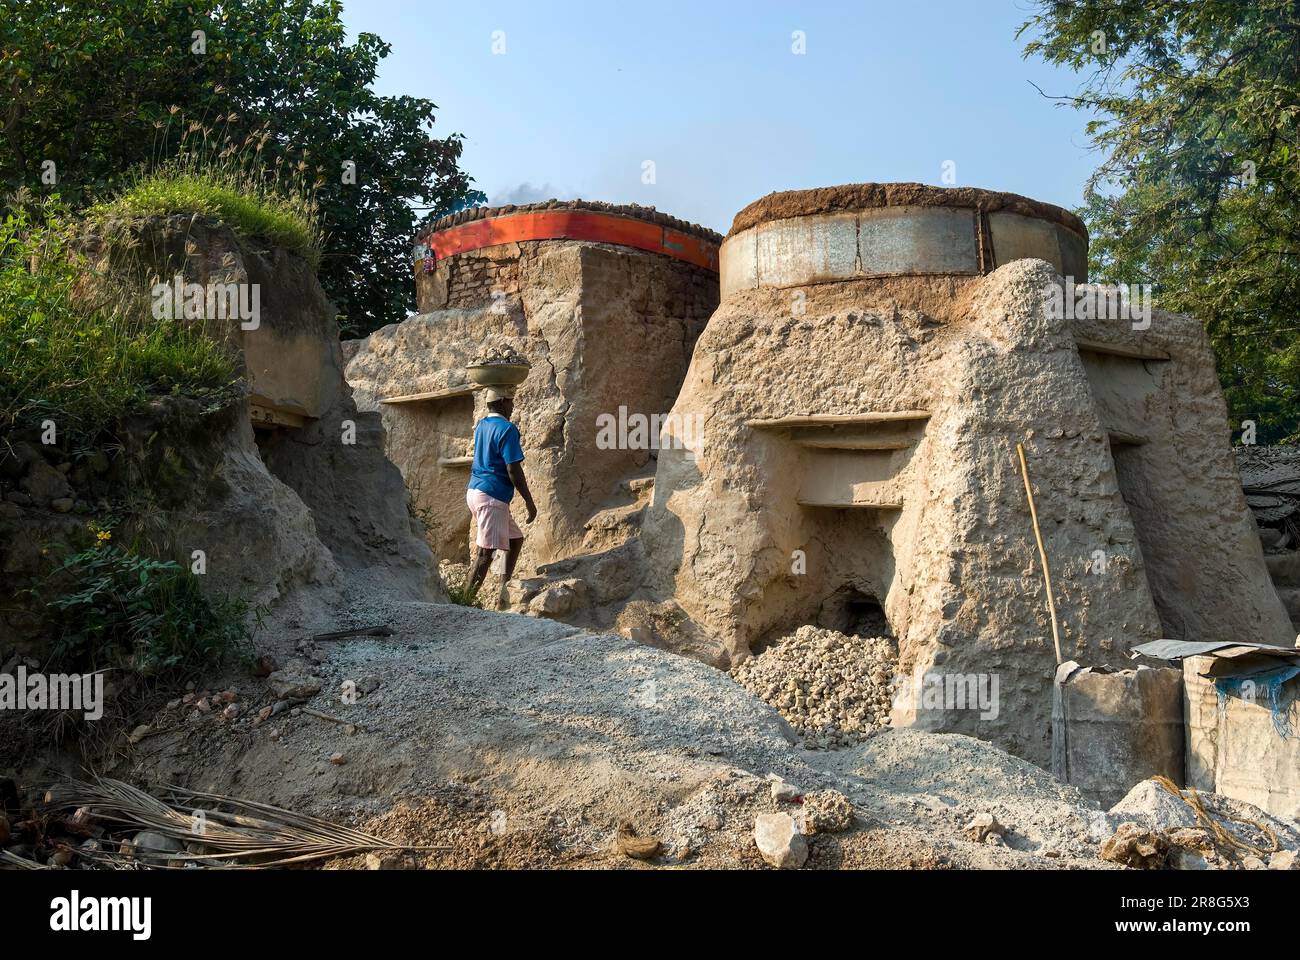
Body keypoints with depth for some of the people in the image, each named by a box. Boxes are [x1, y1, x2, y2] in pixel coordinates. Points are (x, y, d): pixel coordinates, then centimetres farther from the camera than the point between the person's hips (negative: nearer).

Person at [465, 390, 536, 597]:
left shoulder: (481, 425, 14)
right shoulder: (507, 429, -12)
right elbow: (513, 470, -16)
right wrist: (529, 501, -11)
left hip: (475, 491, 10)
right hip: (492, 496, -10)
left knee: (515, 539, 19)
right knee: (485, 552, -9)